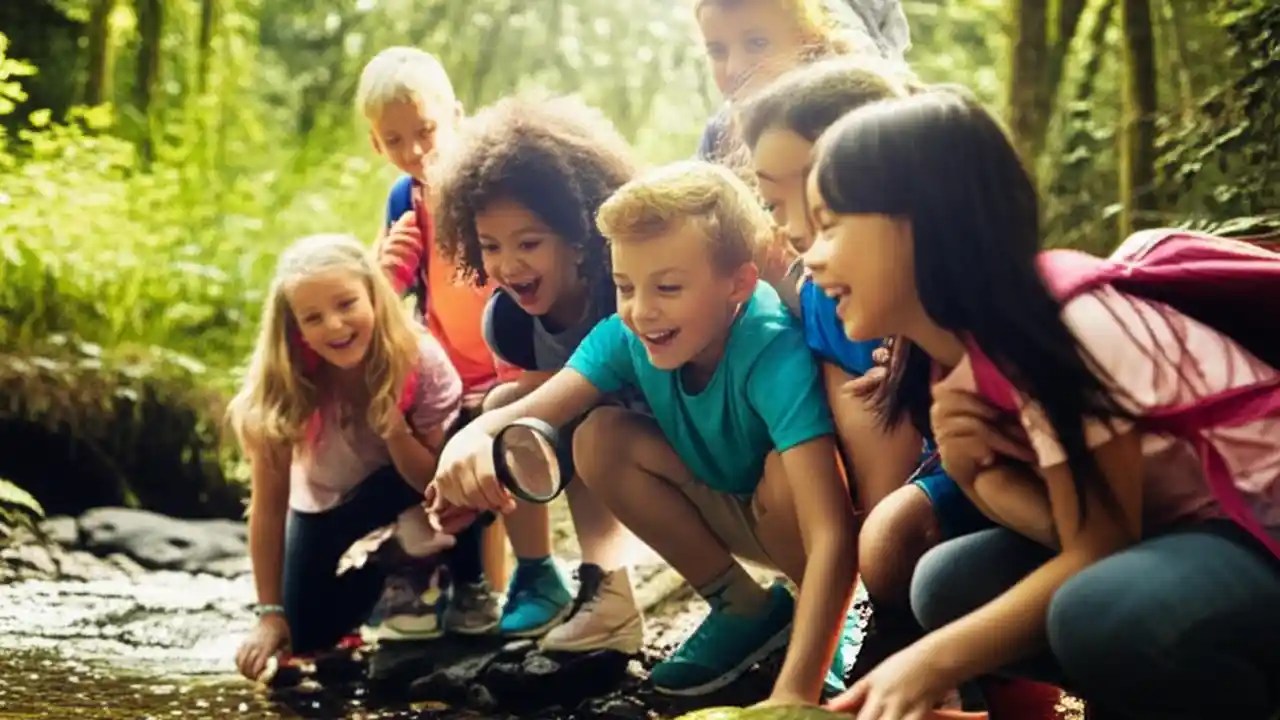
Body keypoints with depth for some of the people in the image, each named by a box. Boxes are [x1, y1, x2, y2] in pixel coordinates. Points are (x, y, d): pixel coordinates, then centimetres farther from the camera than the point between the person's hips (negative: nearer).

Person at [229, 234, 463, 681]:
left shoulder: (422, 362, -29)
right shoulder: (284, 384, -28)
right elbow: (268, 505, -22)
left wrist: (393, 429, -42)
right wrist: (270, 613, -21)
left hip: (396, 499, -1)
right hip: (323, 508, 1)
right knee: (306, 640, -9)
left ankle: (412, 572, -4)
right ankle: (381, 579, 21)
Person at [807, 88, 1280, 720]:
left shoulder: (1064, 330, -24)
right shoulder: (960, 355, 2)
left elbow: (1098, 546, -19)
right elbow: (1075, 532, 0)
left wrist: (931, 663, -22)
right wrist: (974, 470, -18)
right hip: (1175, 533, 8)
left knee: (1102, 611, -34)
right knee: (950, 583, -5)